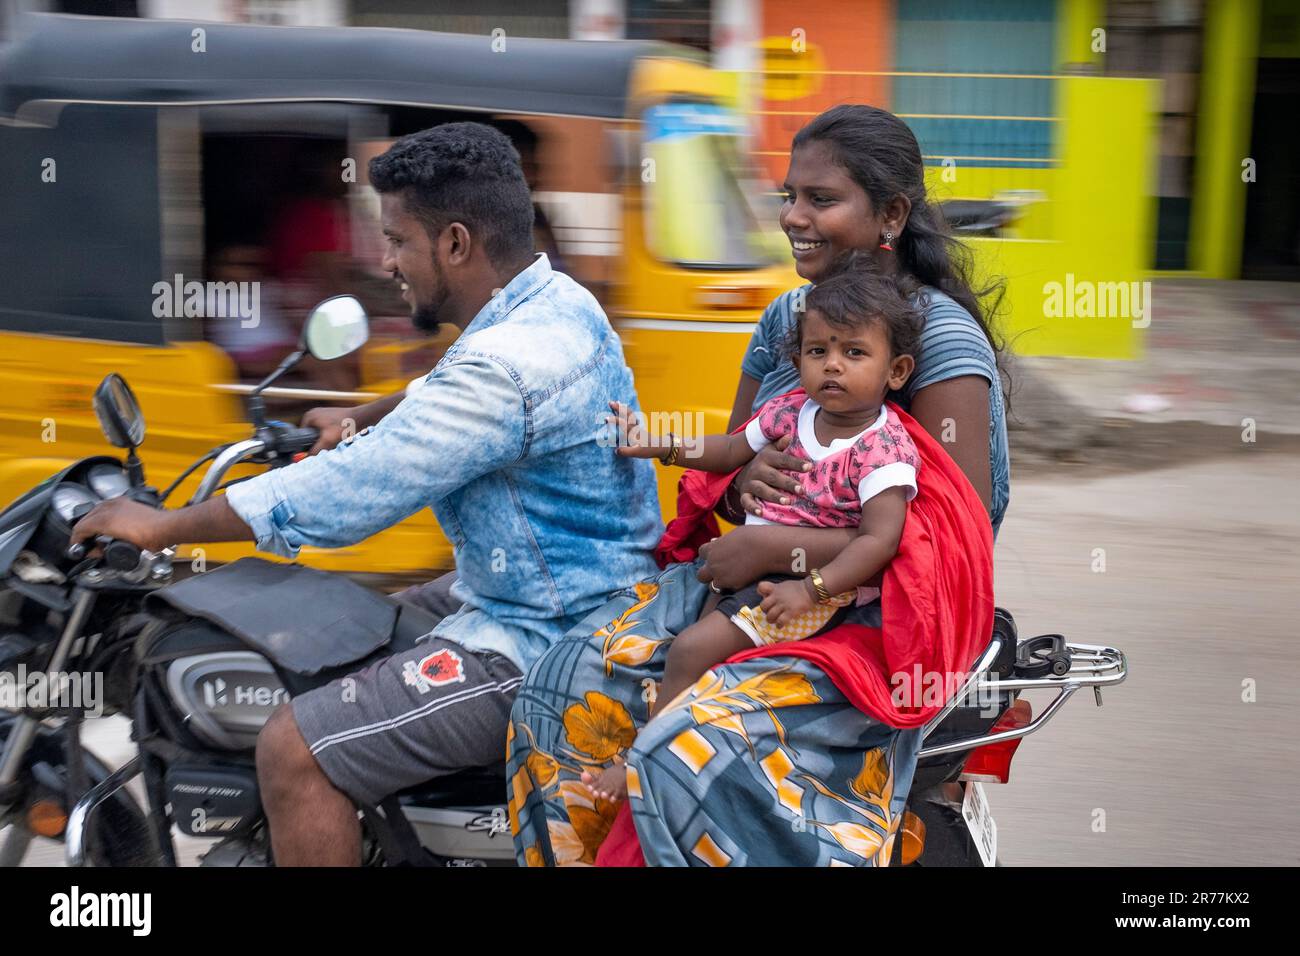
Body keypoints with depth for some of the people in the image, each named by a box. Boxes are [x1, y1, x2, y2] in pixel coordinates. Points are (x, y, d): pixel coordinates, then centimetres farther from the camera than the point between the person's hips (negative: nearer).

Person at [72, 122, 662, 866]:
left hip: (537, 646, -11)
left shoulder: (505, 366, -26)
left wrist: (164, 526, -15)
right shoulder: (559, 302, 4)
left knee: (294, 753, -14)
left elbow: (345, 493, -24)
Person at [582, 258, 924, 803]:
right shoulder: (792, 411, 4)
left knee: (693, 649, -17)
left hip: (826, 581, -9)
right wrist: (659, 446, 10)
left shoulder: (884, 451, -17)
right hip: (753, 558, 9)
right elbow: (731, 451, 20)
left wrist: (811, 589, -31)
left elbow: (880, 539, -24)